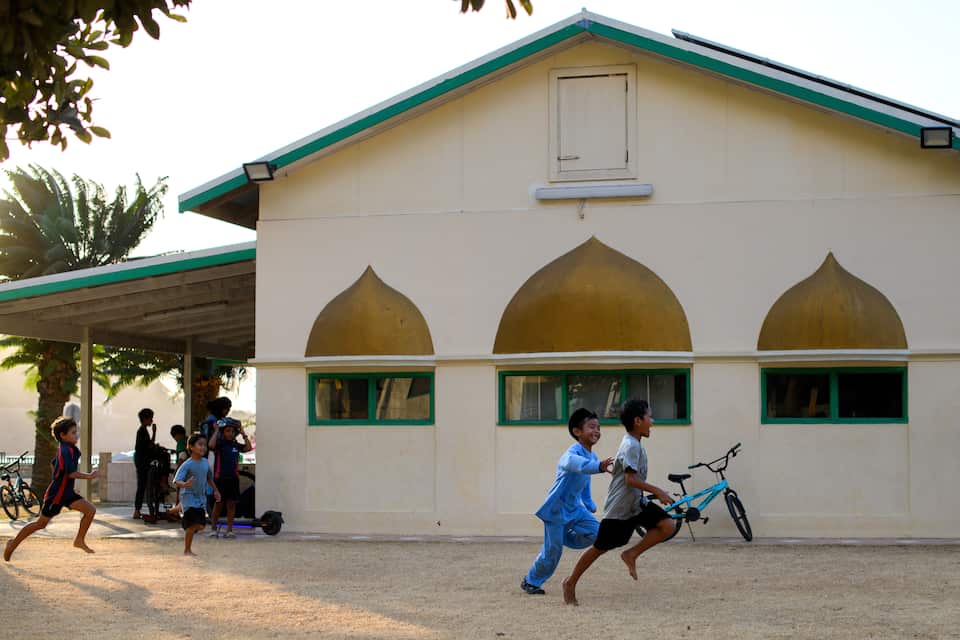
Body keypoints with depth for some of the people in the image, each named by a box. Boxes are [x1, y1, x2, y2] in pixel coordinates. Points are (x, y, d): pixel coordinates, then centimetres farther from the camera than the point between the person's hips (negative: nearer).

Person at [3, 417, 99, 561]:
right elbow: (71, 473, -29)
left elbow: (54, 463, 24)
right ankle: (13, 544, 18)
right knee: (41, 523, 3)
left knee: (90, 510, -5)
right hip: (56, 494, -9)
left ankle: (79, 540, 3)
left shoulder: (63, 448, 8)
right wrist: (89, 476, -23)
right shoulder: (67, 450, -21)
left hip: (66, 492, 9)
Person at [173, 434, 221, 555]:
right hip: (188, 497, -6)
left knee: (200, 526, 3)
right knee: (193, 524, -14)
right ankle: (187, 551, 0)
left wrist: (215, 491, 29)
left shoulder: (205, 462, 3)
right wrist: (184, 484, -46)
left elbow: (209, 478, 21)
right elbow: (176, 481, -25)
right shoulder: (187, 465, -17)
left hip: (201, 497, 6)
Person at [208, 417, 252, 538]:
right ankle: (214, 529, 13)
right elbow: (211, 445, -25)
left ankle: (229, 530, 9)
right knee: (218, 503, 3)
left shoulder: (236, 445, 10)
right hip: (220, 477, -4)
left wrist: (243, 433, 2)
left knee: (232, 503, 4)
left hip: (233, 478, 4)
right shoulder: (219, 444, -4)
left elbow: (248, 447, 0)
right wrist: (216, 431, -16)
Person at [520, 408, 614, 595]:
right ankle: (530, 581, 19)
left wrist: (589, 504, 24)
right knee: (552, 550, -2)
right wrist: (599, 466, -66)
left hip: (574, 508, 8)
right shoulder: (573, 452, -24)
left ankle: (565, 537, 16)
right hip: (557, 508, -8)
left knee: (595, 533, -9)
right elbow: (575, 463, -50)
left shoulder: (593, 456, 5)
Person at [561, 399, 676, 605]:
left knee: (667, 526, -10)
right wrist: (657, 491, -26)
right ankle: (571, 583, 16)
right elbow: (631, 478, -28)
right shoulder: (630, 446, -20)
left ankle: (631, 555, -1)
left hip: (637, 503, 9)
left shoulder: (635, 444, 11)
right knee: (599, 548, 1)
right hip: (619, 507, -9)